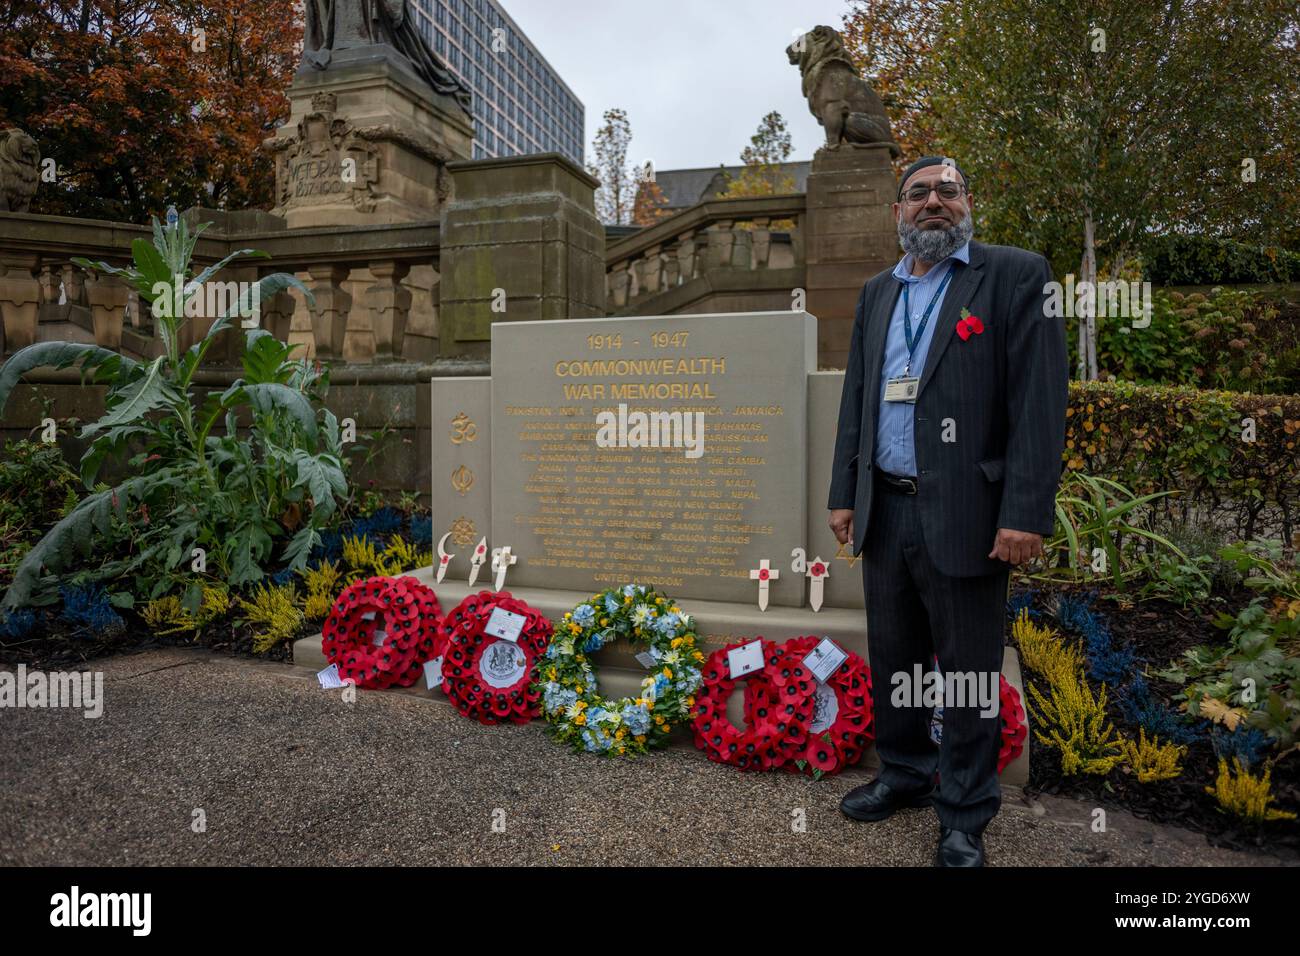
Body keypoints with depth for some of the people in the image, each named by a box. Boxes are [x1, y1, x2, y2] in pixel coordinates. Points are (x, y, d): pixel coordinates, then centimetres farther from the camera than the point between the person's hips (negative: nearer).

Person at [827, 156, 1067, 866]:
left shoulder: (1016, 275, -3)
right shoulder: (877, 292, 14)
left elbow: (1039, 402, -10)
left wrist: (1026, 514, -17)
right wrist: (844, 494, 9)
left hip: (964, 514, -5)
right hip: (884, 510, 5)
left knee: (969, 672, 7)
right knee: (891, 659, 17)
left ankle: (964, 817, 26)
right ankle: (904, 774, 38)